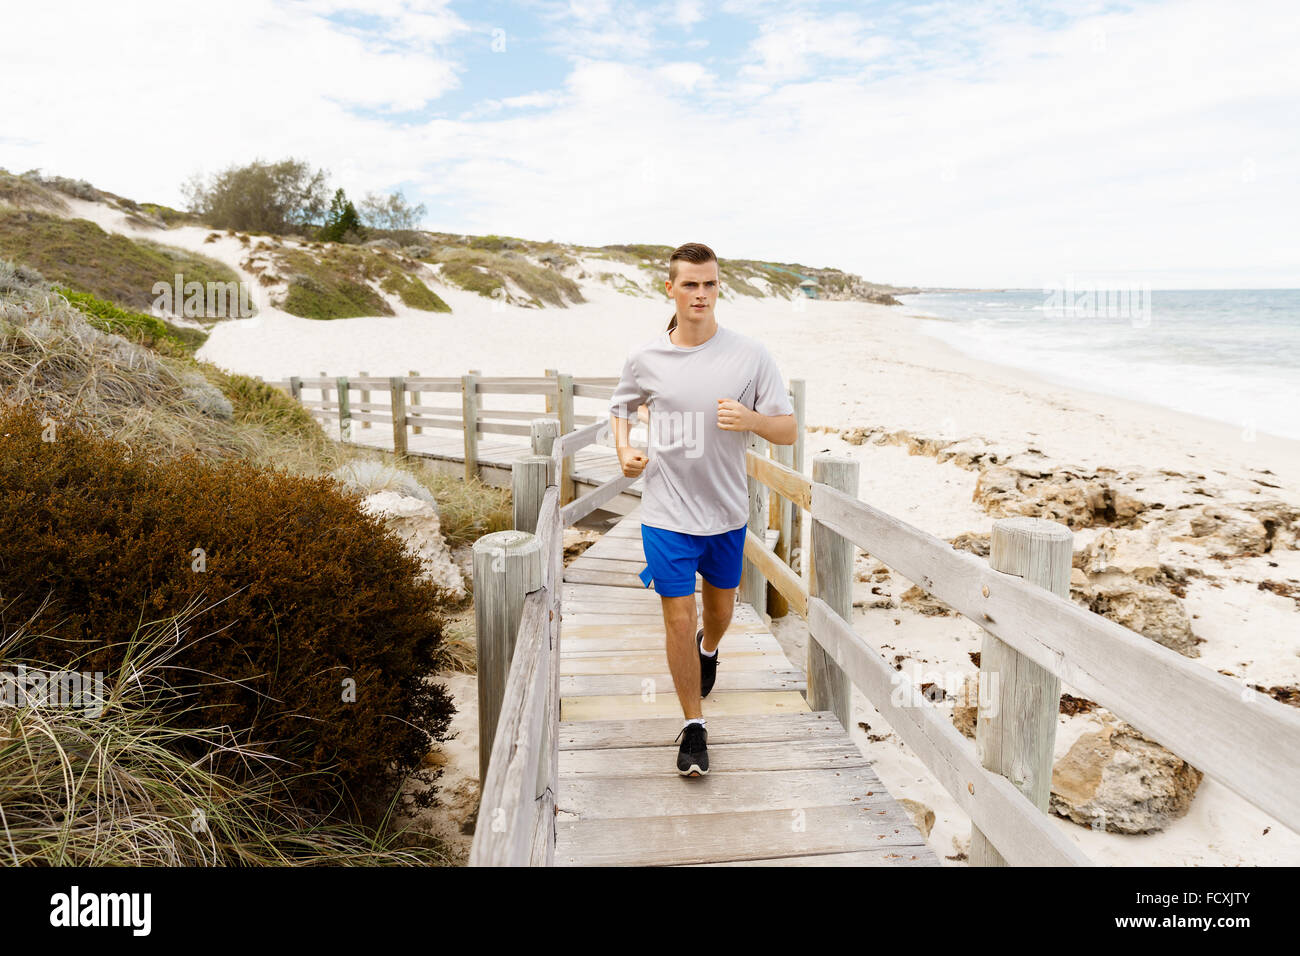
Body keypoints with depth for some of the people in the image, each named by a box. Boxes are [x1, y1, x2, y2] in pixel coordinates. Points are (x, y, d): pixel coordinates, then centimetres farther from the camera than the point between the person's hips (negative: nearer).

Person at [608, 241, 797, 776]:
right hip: (666, 512, -1)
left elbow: (788, 431, -6)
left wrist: (750, 419, -26)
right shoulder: (645, 360, -4)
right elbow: (622, 405, 17)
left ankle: (709, 650, 57)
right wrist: (623, 449, -3)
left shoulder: (750, 355, -8)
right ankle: (693, 728, 17)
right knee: (678, 619, -1)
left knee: (720, 605, 20)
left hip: (726, 510, 1)